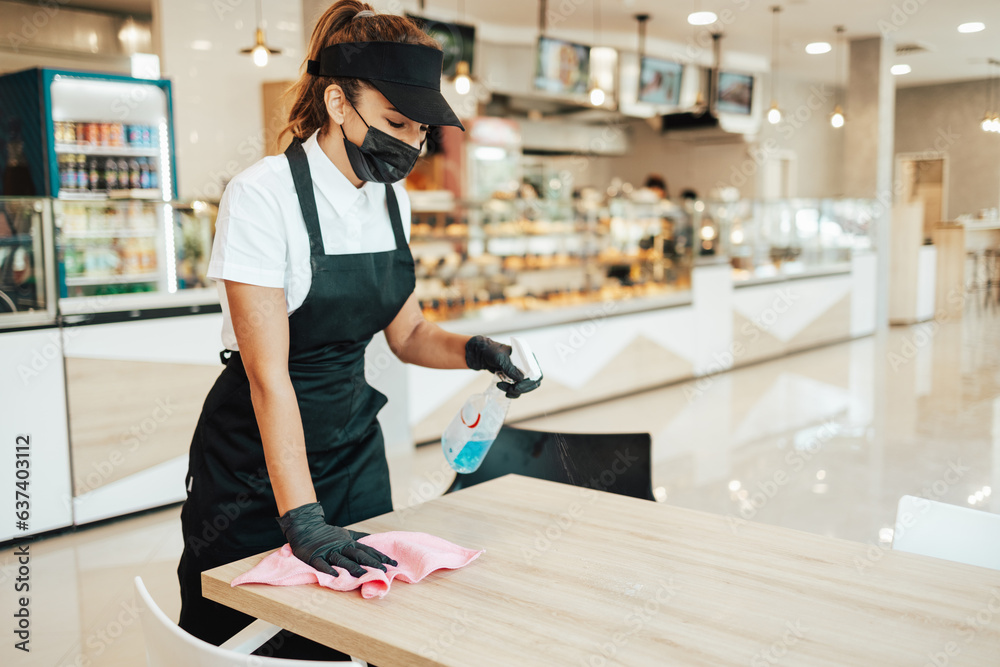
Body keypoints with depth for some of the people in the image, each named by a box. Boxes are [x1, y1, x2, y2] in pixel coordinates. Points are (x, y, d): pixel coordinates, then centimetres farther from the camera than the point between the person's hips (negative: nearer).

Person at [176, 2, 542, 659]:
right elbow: (268, 372, -25)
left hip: (354, 443, 6)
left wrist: (474, 350, -10)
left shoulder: (392, 198, 1)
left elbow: (406, 332, 10)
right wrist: (302, 521, -29)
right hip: (259, 456, -6)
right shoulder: (264, 195, -20)